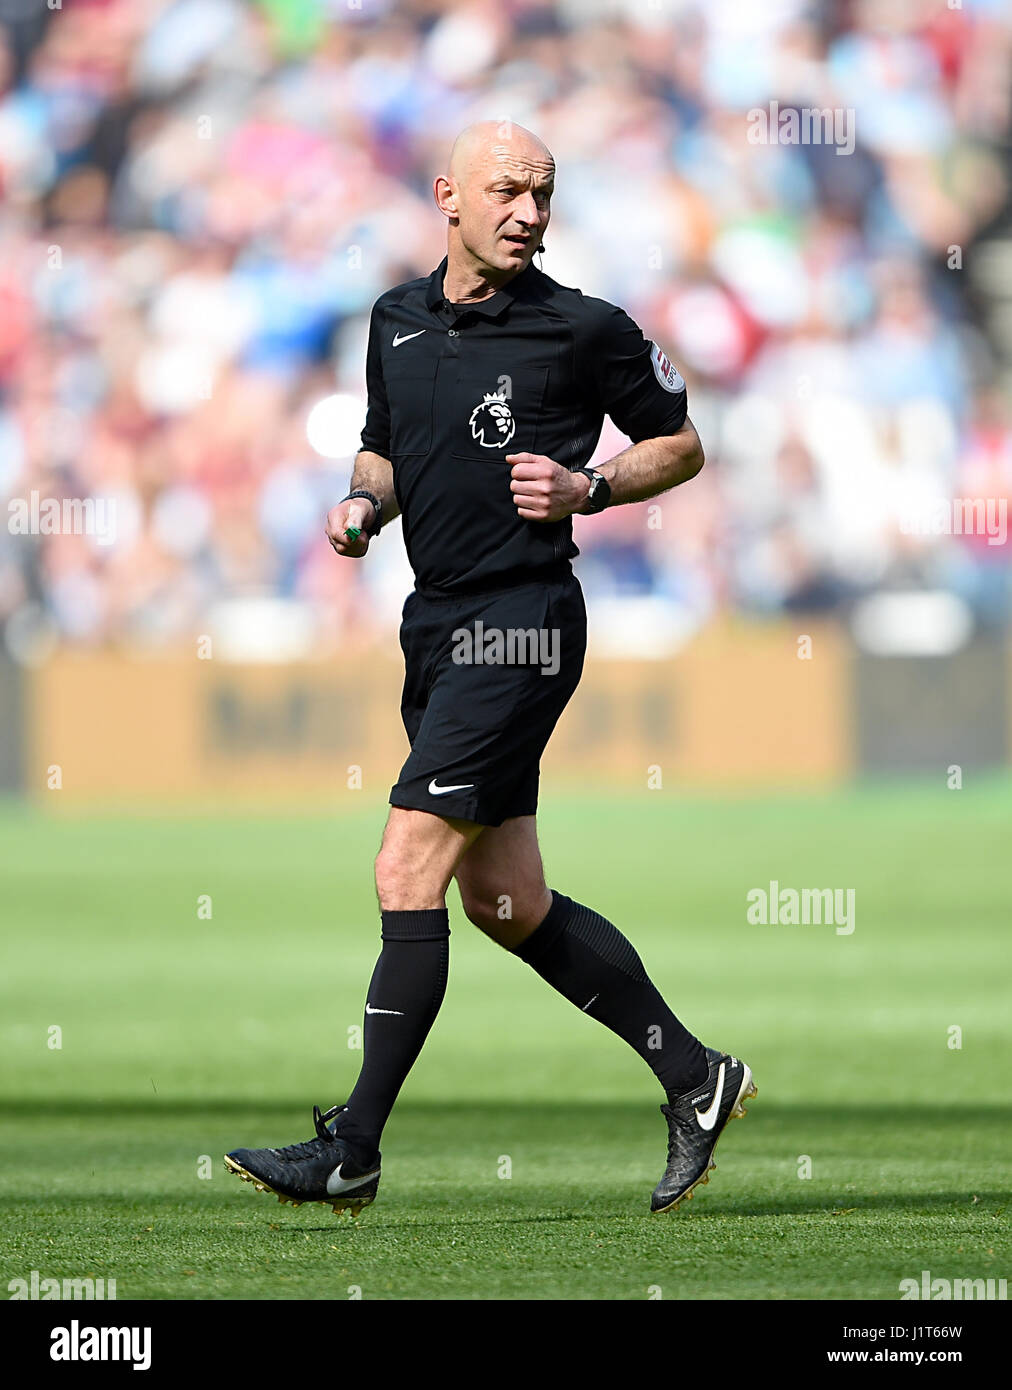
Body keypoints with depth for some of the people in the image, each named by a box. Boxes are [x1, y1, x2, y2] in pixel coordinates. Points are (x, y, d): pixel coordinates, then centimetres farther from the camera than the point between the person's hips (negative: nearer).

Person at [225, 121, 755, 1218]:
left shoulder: (586, 330, -5)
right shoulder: (397, 320, 11)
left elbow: (680, 444, 5)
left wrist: (585, 489, -11)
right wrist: (365, 502, 3)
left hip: (521, 622, -7)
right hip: (437, 622, 7)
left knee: (408, 873, -12)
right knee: (506, 904, 10)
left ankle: (352, 1149, -8)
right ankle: (694, 1077, 24)